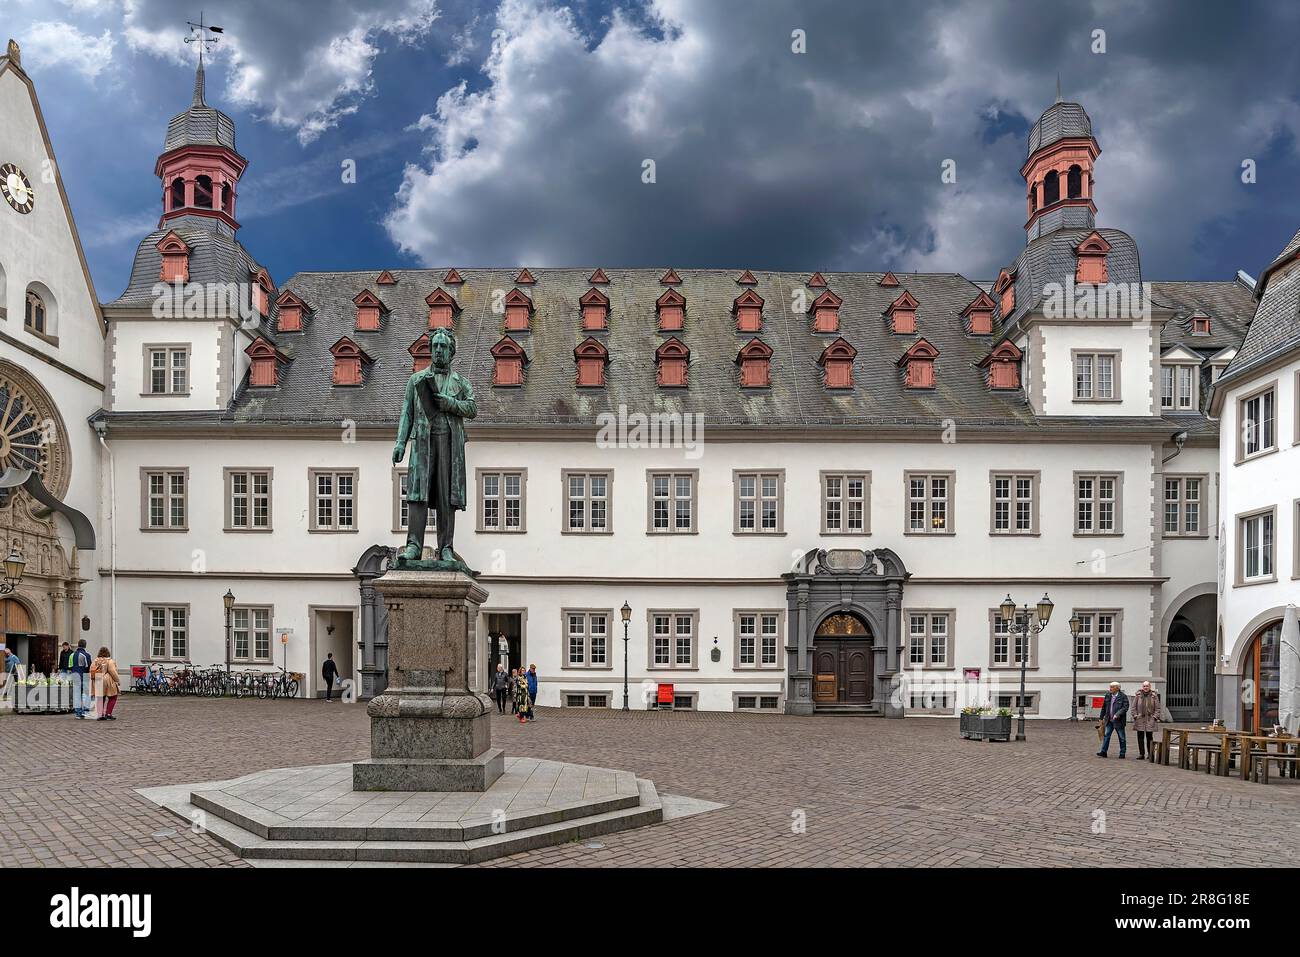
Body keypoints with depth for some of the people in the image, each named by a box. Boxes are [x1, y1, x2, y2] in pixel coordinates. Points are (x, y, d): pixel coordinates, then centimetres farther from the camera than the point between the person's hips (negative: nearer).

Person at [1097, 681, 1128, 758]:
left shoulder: (1123, 696, -9)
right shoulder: (1108, 695, 8)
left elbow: (1125, 707, -16)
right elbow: (1104, 707, 14)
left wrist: (1117, 714, -26)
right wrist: (1102, 717, 15)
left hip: (1118, 720, -5)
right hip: (1109, 720, 5)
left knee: (1121, 737, 6)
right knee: (1106, 736, 3)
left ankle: (1122, 753, 15)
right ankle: (1103, 752, 5)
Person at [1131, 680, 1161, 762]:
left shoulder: (1154, 696, 2)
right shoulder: (1138, 695, 5)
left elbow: (1157, 708, 4)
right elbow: (1134, 707, 9)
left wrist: (1155, 717, -5)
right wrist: (1135, 716, 0)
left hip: (1150, 720, -2)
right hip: (1140, 720, 2)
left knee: (1149, 738, 0)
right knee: (1140, 737, 4)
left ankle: (1150, 754, 10)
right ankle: (1141, 753, 10)